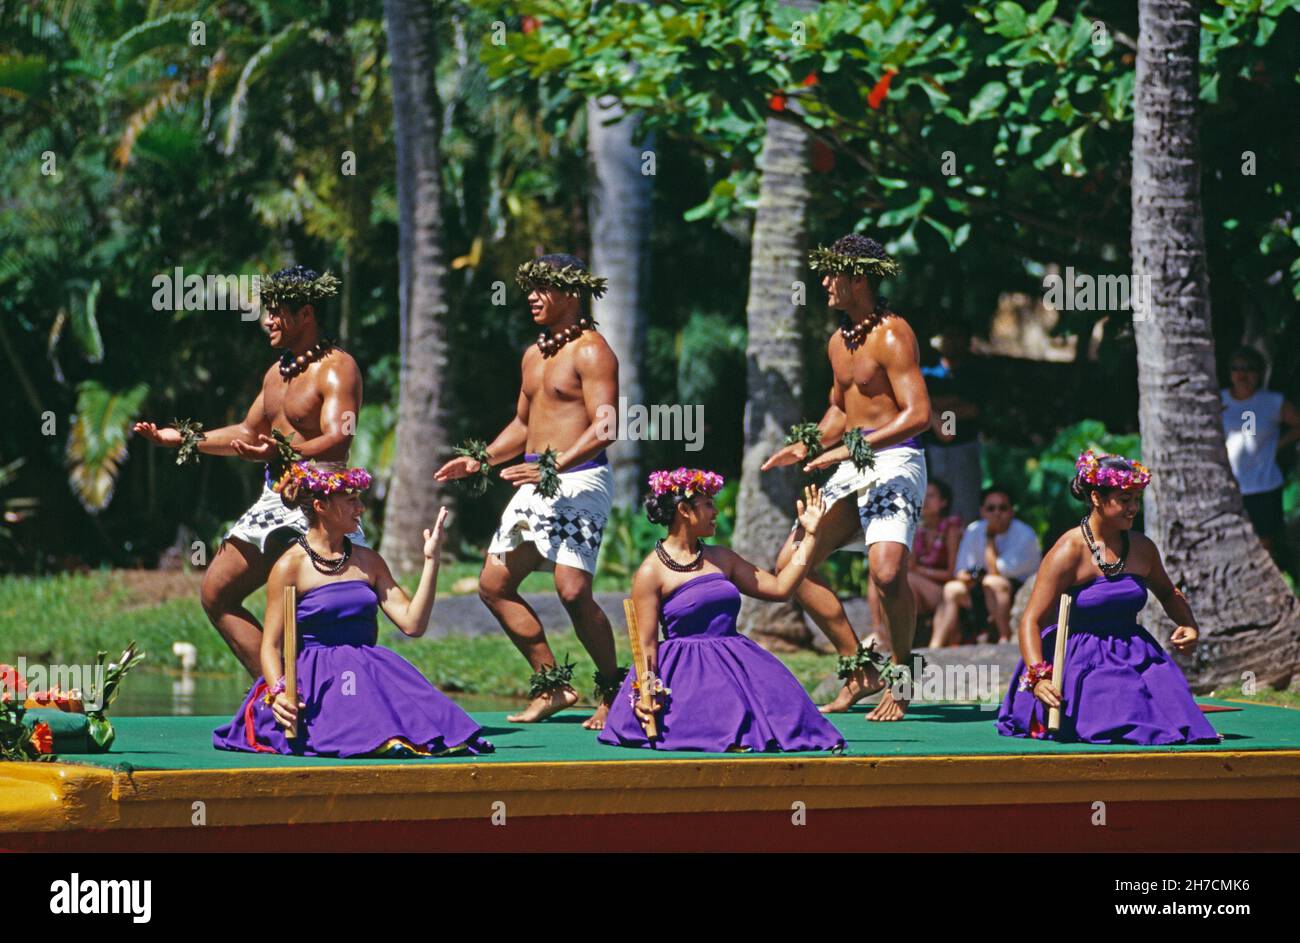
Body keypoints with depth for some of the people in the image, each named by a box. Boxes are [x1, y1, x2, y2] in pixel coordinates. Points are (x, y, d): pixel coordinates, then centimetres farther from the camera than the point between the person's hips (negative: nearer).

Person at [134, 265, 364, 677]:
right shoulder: (277, 373, 17)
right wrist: (183, 439, 26)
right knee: (216, 593, 9)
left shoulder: (336, 368, -11)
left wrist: (283, 453, -41)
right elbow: (248, 434, 30)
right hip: (274, 502, 10)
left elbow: (338, 442, -24)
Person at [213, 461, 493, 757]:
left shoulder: (368, 561, 16)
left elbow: (412, 624, 5)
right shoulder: (291, 566, 0)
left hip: (370, 672, 5)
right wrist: (278, 692, -23)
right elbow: (271, 645, -4)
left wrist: (431, 560, 1)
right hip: (315, 679, -5)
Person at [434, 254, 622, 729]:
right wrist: (479, 459, 14)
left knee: (573, 590, -20)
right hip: (538, 483, 10)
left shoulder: (590, 351, -9)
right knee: (494, 584, 6)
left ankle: (613, 692, -4)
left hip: (579, 480, -10)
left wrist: (553, 467, -27)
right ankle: (552, 686, 12)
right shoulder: (535, 355, 18)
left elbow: (605, 427, -19)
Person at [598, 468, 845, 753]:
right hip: (685, 673, -6)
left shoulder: (721, 559, 17)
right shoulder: (651, 573, -1)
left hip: (737, 665, 6)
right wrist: (643, 693, -20)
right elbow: (646, 645, -4)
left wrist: (810, 537, 14)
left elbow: (780, 588, 16)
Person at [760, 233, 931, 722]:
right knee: (790, 563, 2)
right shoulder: (839, 340, 14)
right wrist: (808, 446, 9)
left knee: (887, 572, -28)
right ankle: (859, 668, 9)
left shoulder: (891, 335, -13)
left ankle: (901, 680, -7)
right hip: (852, 467, 9)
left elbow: (918, 414, -20)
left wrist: (855, 447, -24)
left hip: (895, 461, -9)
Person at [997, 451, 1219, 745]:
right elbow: (1032, 621, -16)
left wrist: (1189, 626, 6)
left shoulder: (1142, 548, 6)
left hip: (1134, 656, 5)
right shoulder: (1068, 552, -13)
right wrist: (1038, 678, -30)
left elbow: (1168, 594, 28)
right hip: (1079, 662, -5)